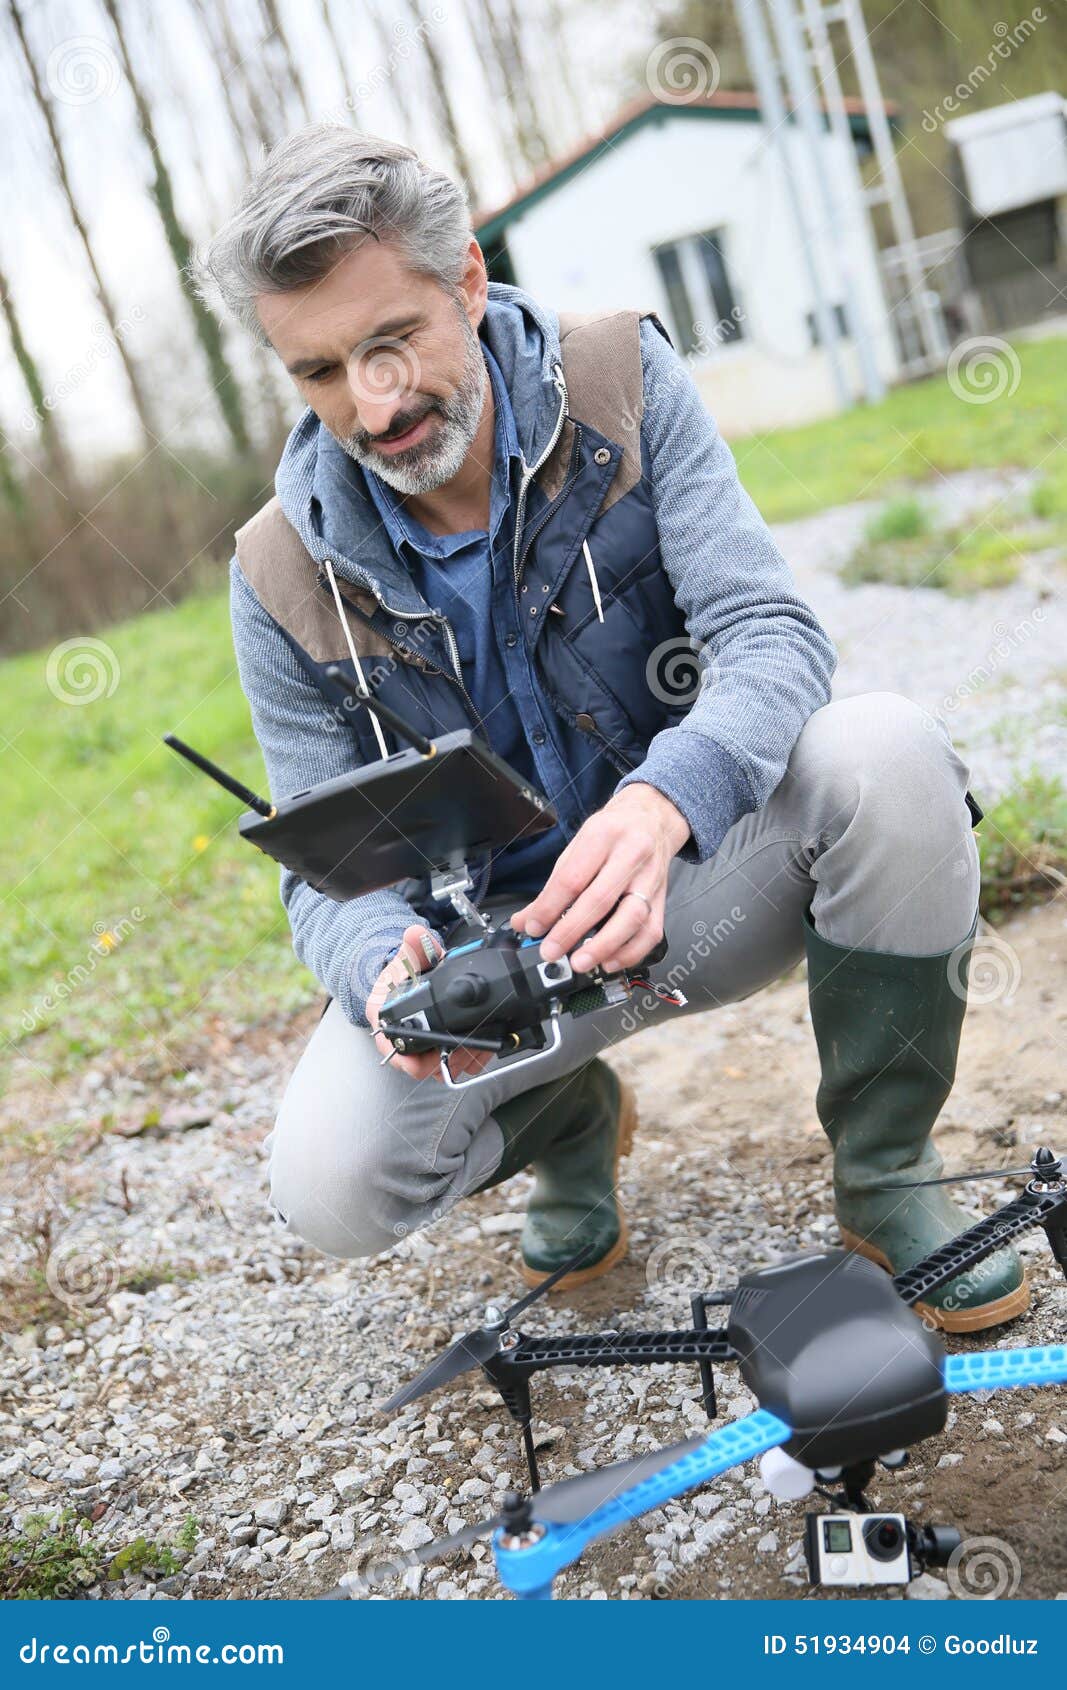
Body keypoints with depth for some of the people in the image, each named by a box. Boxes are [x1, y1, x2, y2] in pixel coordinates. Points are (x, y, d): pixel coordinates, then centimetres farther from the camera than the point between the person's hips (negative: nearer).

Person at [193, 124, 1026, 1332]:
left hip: (702, 873, 0)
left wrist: (664, 799, -41)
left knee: (887, 758, -32)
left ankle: (884, 1176, -7)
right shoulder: (288, 583, -9)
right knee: (331, 1186, -24)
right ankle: (571, 1121, 14)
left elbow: (772, 632, -19)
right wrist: (382, 960, -32)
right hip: (493, 932, 1)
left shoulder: (619, 385, -11)